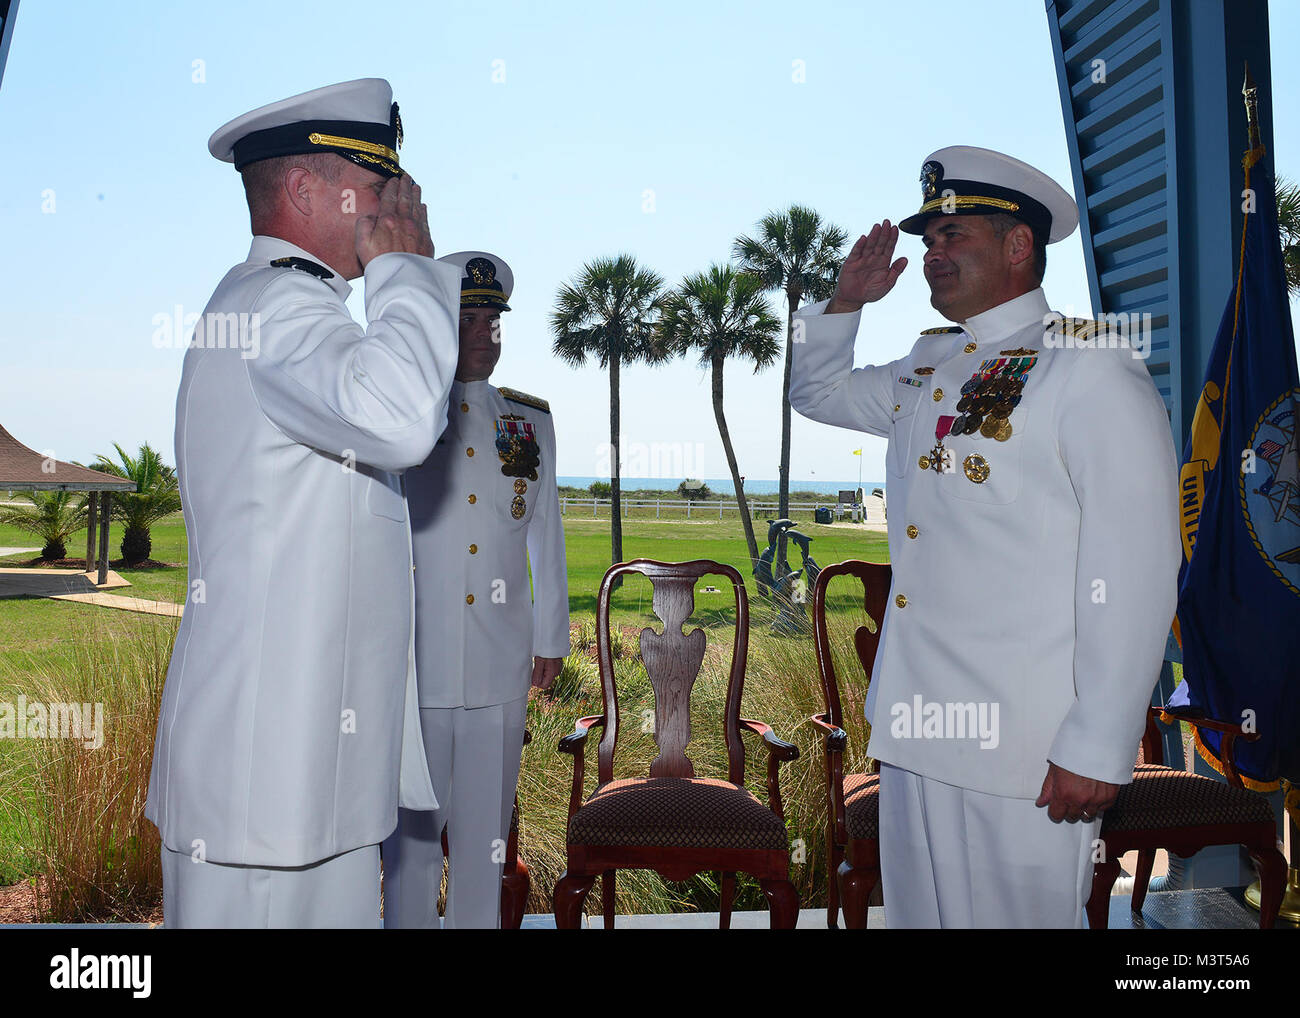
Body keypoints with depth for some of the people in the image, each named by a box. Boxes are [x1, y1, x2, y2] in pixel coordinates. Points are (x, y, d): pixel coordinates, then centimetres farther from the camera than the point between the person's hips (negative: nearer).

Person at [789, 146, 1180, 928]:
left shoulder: (1091, 369, -9)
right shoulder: (925, 368, 12)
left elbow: (1135, 572, -14)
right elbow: (818, 392, 30)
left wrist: (1099, 749, -16)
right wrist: (848, 300, 12)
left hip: (1028, 748, -6)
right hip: (915, 721, 7)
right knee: (918, 909, 18)